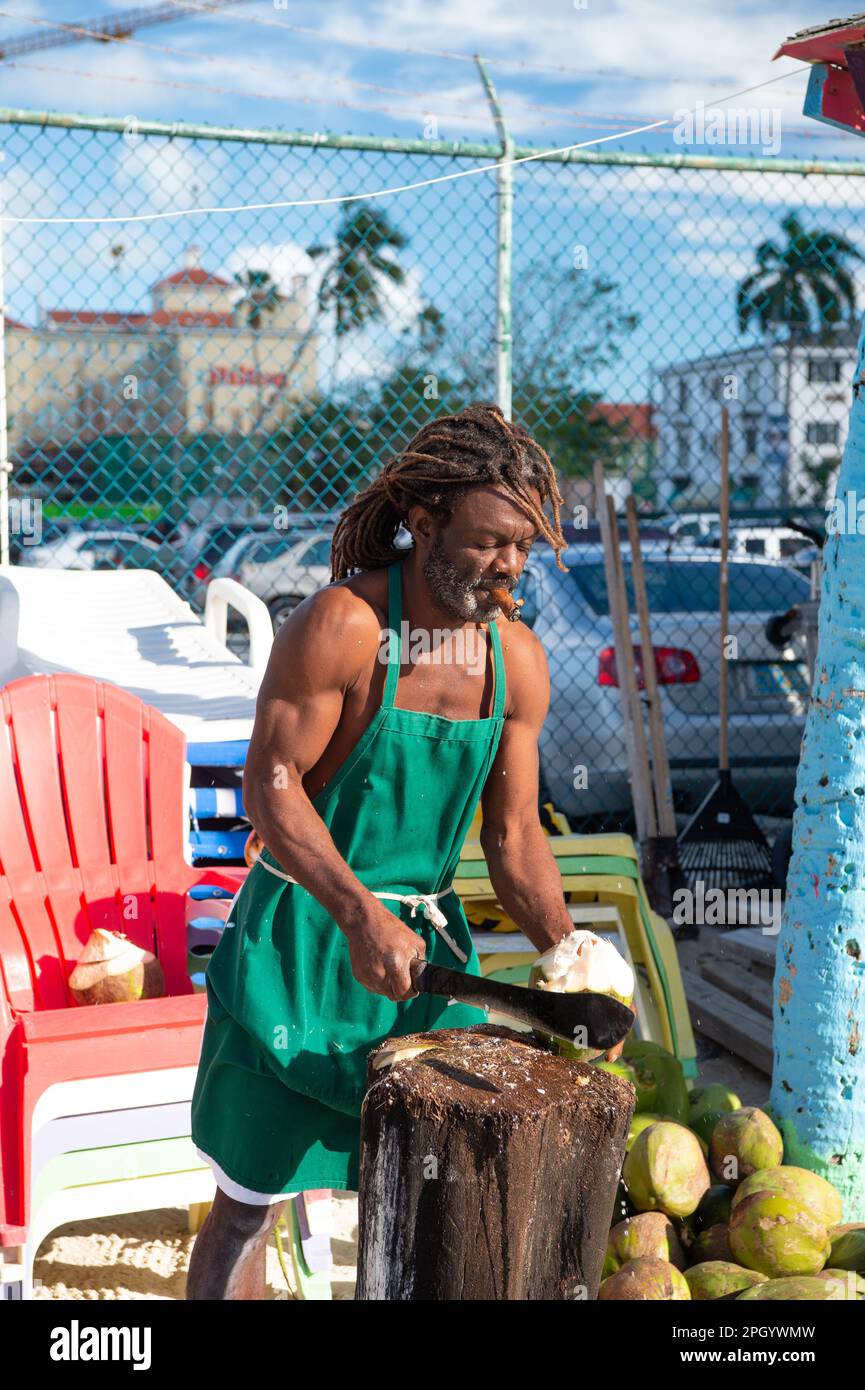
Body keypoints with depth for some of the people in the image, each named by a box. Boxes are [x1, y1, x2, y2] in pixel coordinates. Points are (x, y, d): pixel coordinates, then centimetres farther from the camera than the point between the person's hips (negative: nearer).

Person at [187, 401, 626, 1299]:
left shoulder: (518, 661, 0)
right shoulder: (342, 626, -18)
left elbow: (513, 835, 4)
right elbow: (270, 787, -20)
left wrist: (565, 956, -9)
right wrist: (361, 917, -29)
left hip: (428, 932, 5)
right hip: (305, 933, -5)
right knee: (249, 1196, 4)